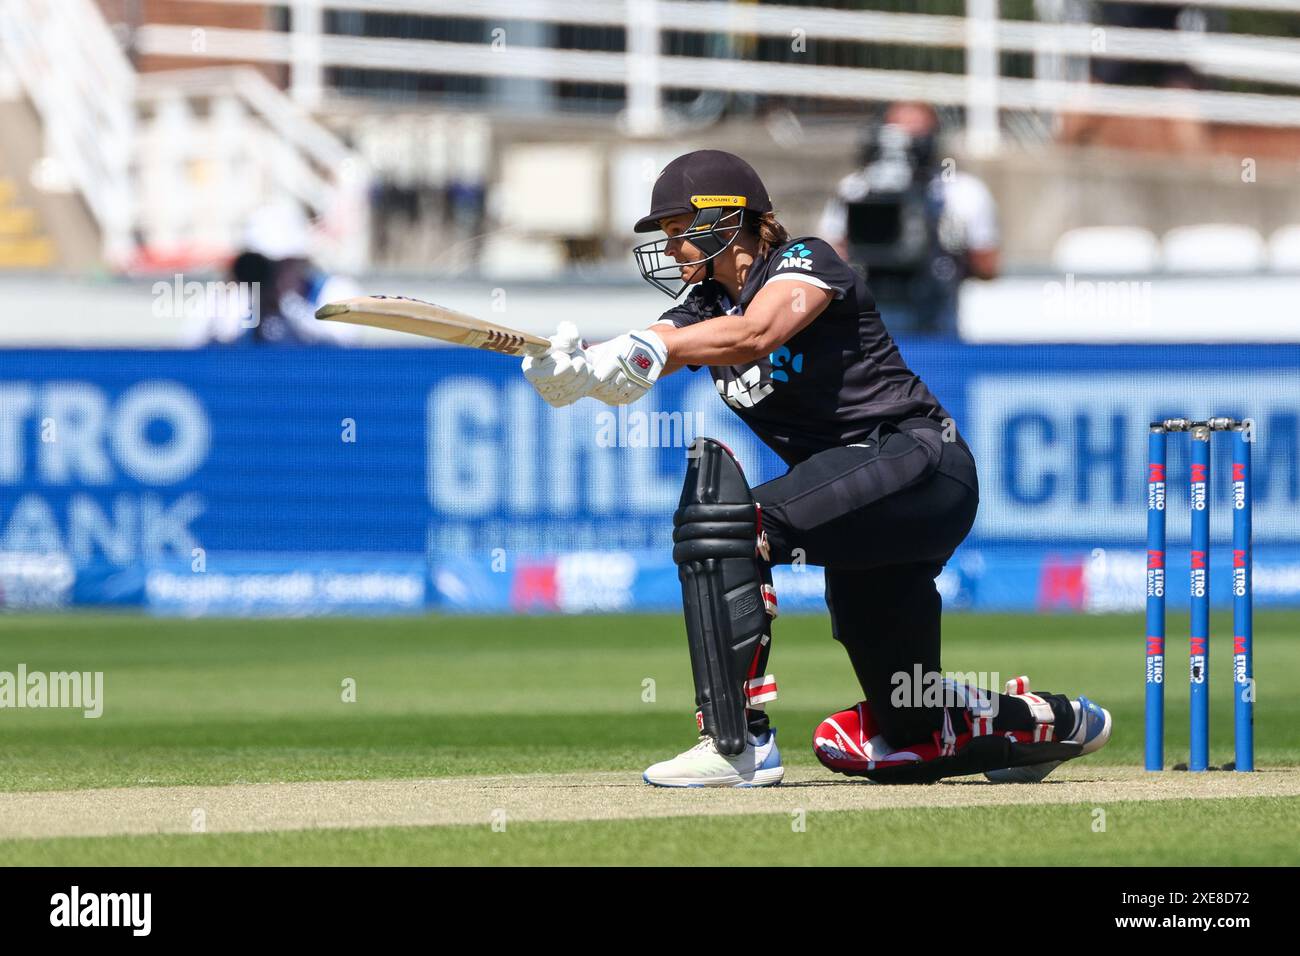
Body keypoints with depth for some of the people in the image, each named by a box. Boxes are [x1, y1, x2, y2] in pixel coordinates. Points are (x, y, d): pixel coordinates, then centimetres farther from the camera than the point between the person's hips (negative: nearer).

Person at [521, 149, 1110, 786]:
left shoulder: (805, 262, -7)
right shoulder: (704, 305, 13)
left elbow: (754, 333, -29)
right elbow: (633, 366, -7)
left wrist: (654, 352, -42)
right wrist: (574, 370, -29)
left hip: (920, 465, -9)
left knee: (724, 520, -30)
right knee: (906, 730, 13)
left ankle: (738, 745, -34)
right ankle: (1055, 723, 38)